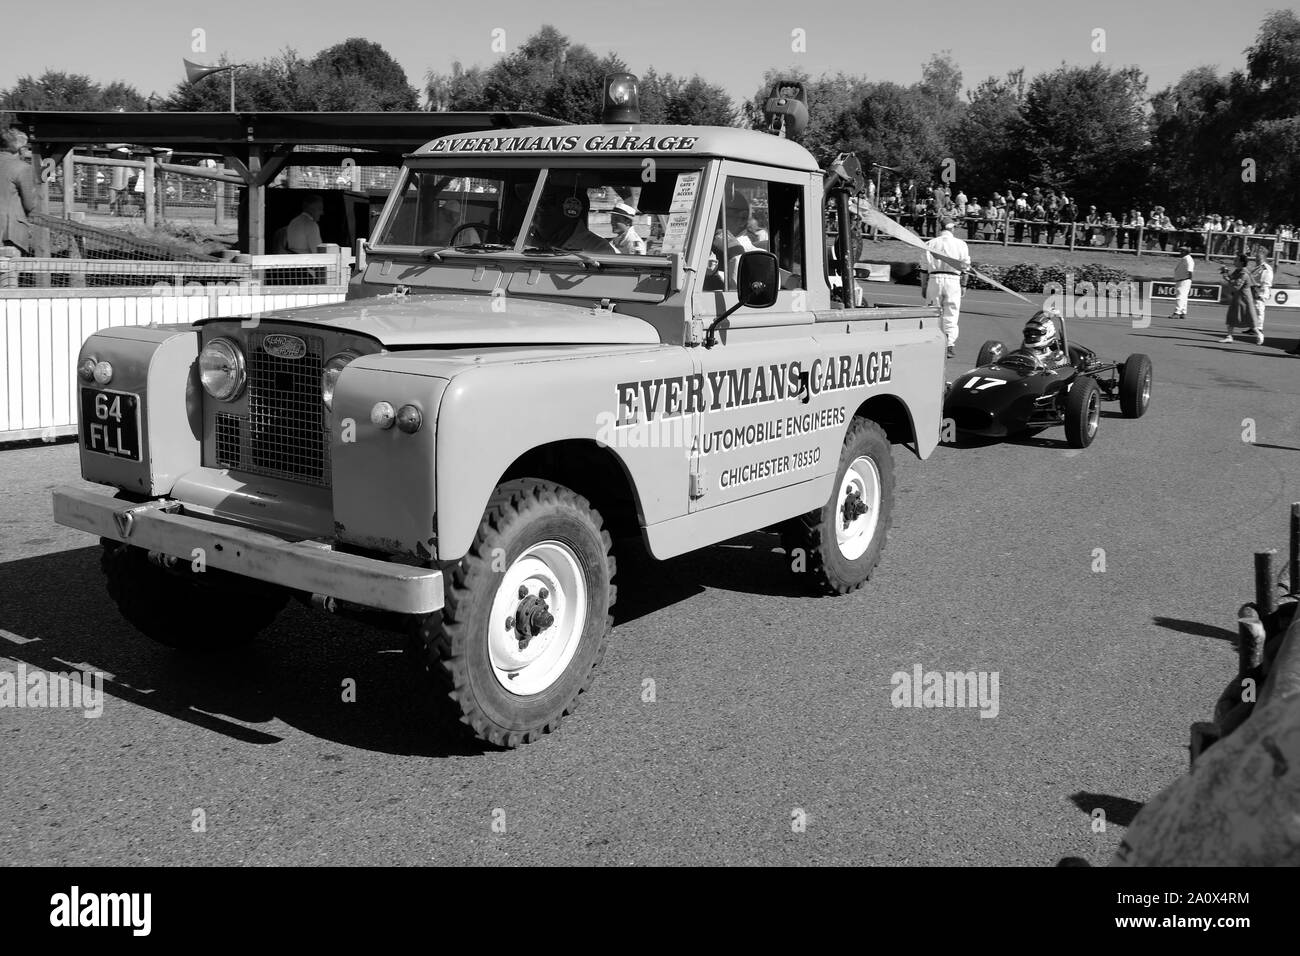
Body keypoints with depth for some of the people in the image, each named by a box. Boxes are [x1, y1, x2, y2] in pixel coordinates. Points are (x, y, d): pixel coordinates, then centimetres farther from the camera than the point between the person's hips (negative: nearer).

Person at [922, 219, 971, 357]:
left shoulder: (930, 244, 6)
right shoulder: (960, 244, 4)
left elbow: (925, 267, 5)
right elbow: (965, 266, 4)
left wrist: (924, 285, 9)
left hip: (934, 279, 1)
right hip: (953, 280, -1)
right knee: (951, 315, 2)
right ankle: (950, 344, -7)